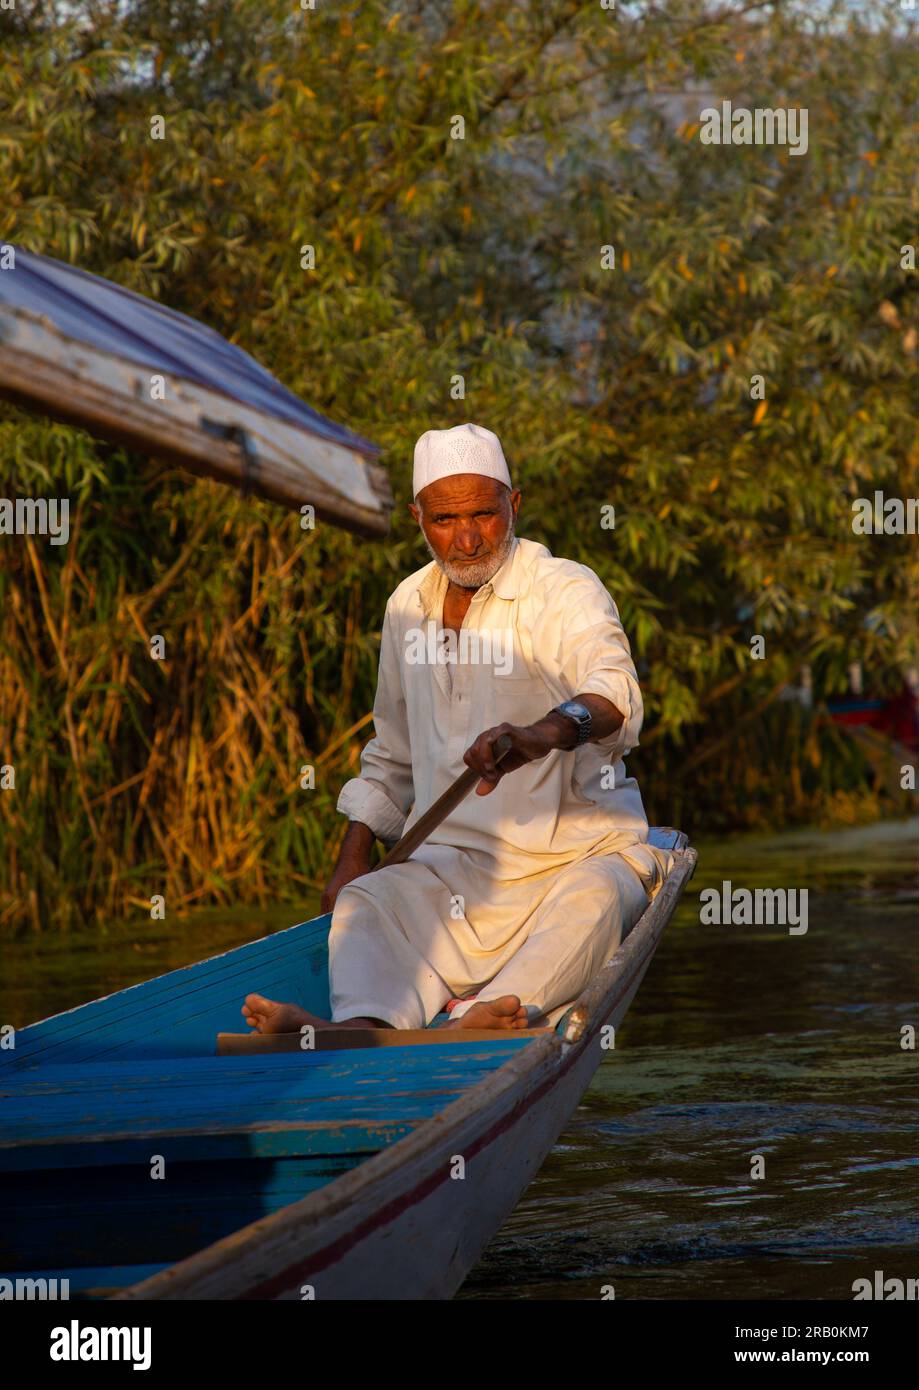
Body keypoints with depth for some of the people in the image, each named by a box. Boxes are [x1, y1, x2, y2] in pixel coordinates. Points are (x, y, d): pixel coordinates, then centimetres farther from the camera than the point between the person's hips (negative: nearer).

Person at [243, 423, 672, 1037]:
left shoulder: (565, 591, -9)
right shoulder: (408, 607, 11)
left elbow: (615, 691, -31)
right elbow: (392, 757, 24)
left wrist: (548, 732, -53)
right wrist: (353, 856, 13)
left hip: (579, 852, -5)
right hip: (455, 859, 5)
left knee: (591, 898, -36)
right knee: (364, 903, -22)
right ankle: (365, 1025, -52)